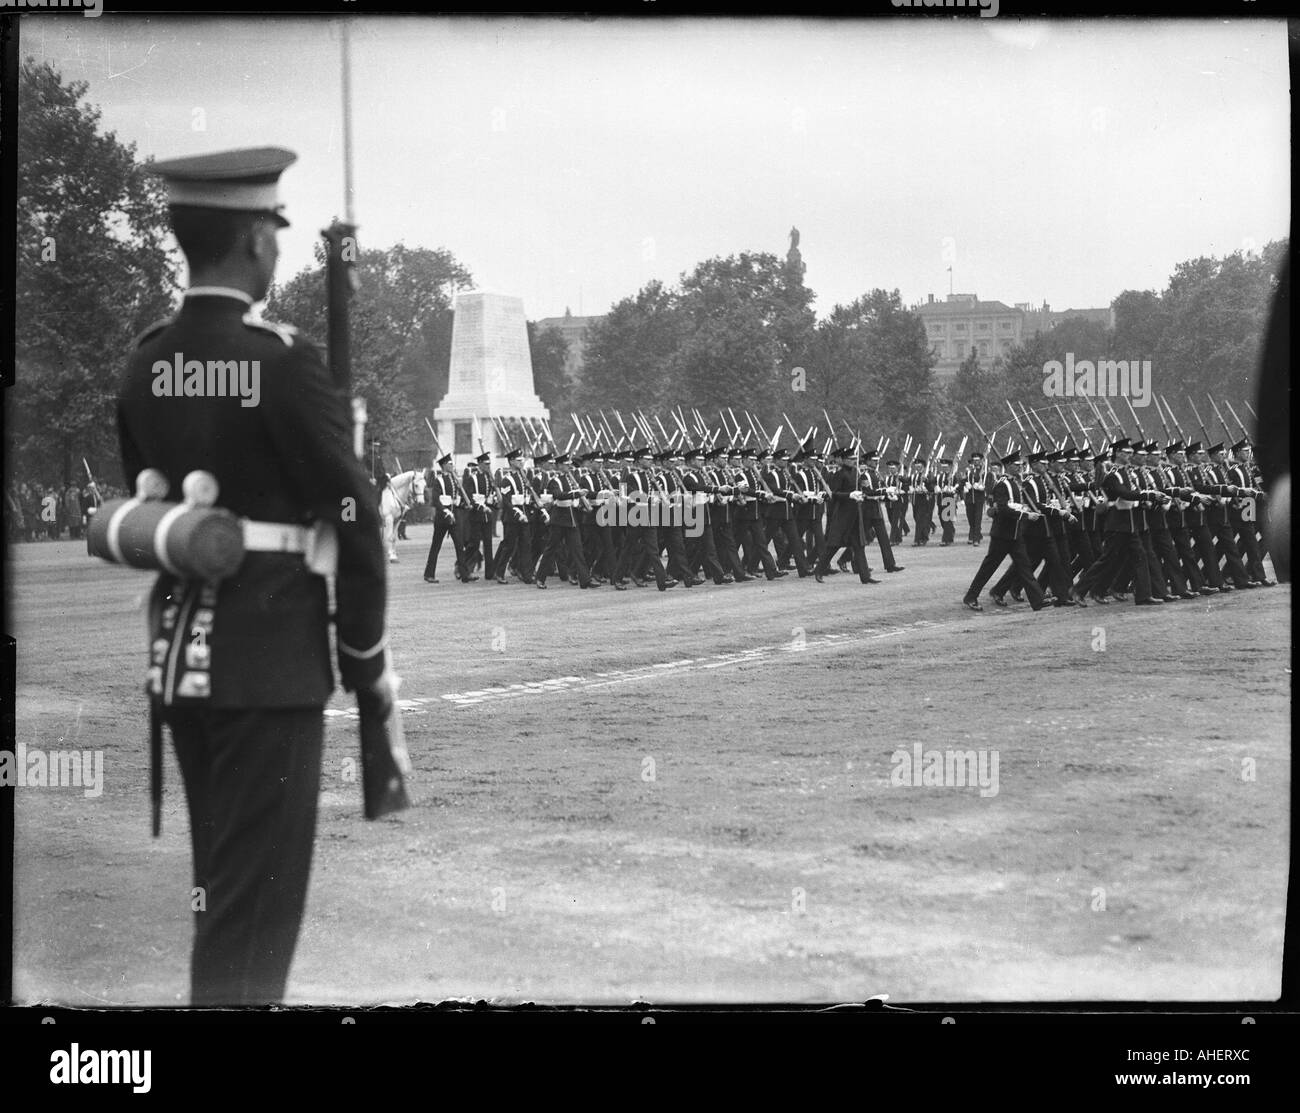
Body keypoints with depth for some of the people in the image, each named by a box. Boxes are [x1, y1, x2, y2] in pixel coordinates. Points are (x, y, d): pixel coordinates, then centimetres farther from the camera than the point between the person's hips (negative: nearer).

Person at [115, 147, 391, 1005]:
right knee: (256, 901, -2)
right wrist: (367, 653, -3)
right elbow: (352, 514, -15)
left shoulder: (147, 362, 6)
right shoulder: (282, 362, -16)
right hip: (272, 658, -8)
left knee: (218, 879, 21)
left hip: (178, 651, 8)